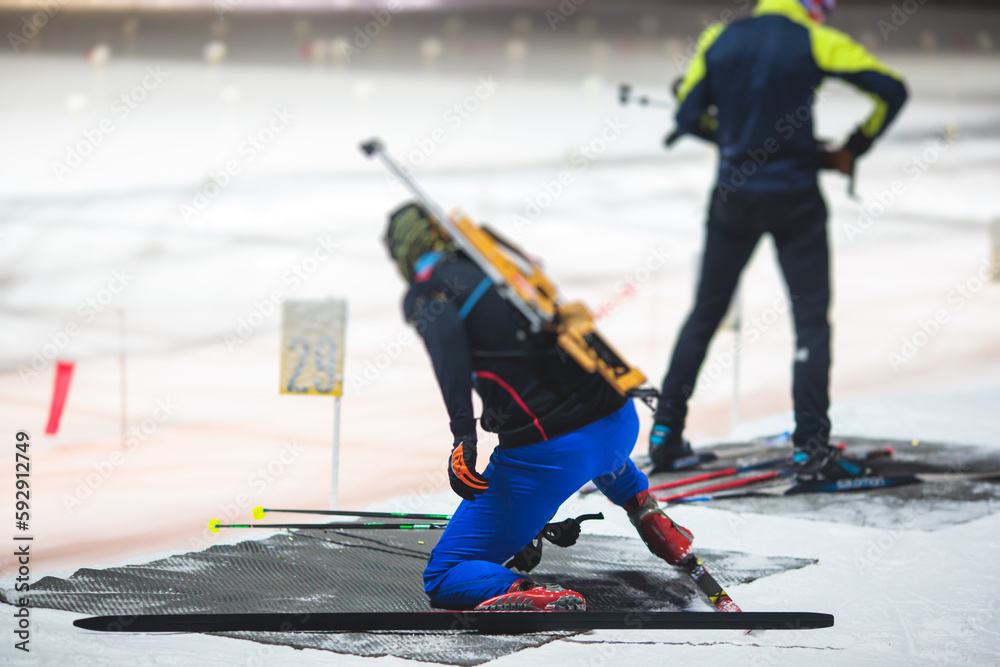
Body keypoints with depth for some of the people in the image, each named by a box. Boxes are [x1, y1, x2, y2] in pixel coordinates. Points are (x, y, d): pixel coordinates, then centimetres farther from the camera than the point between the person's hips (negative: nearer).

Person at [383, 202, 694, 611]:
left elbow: (447, 338, -22)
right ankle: (650, 519, 36)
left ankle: (529, 597, -24)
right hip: (622, 423, 7)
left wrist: (463, 435, -31)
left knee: (443, 580, 3)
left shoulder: (425, 293, 1)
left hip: (549, 451, -7)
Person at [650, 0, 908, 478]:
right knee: (812, 319, 4)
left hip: (733, 197, 4)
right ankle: (811, 448, -2)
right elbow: (891, 90, -7)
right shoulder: (816, 42, -8)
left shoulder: (718, 40, 2)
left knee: (705, 312, 15)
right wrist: (853, 149, 3)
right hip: (795, 198, -3)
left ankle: (665, 433, 16)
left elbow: (689, 117, 6)